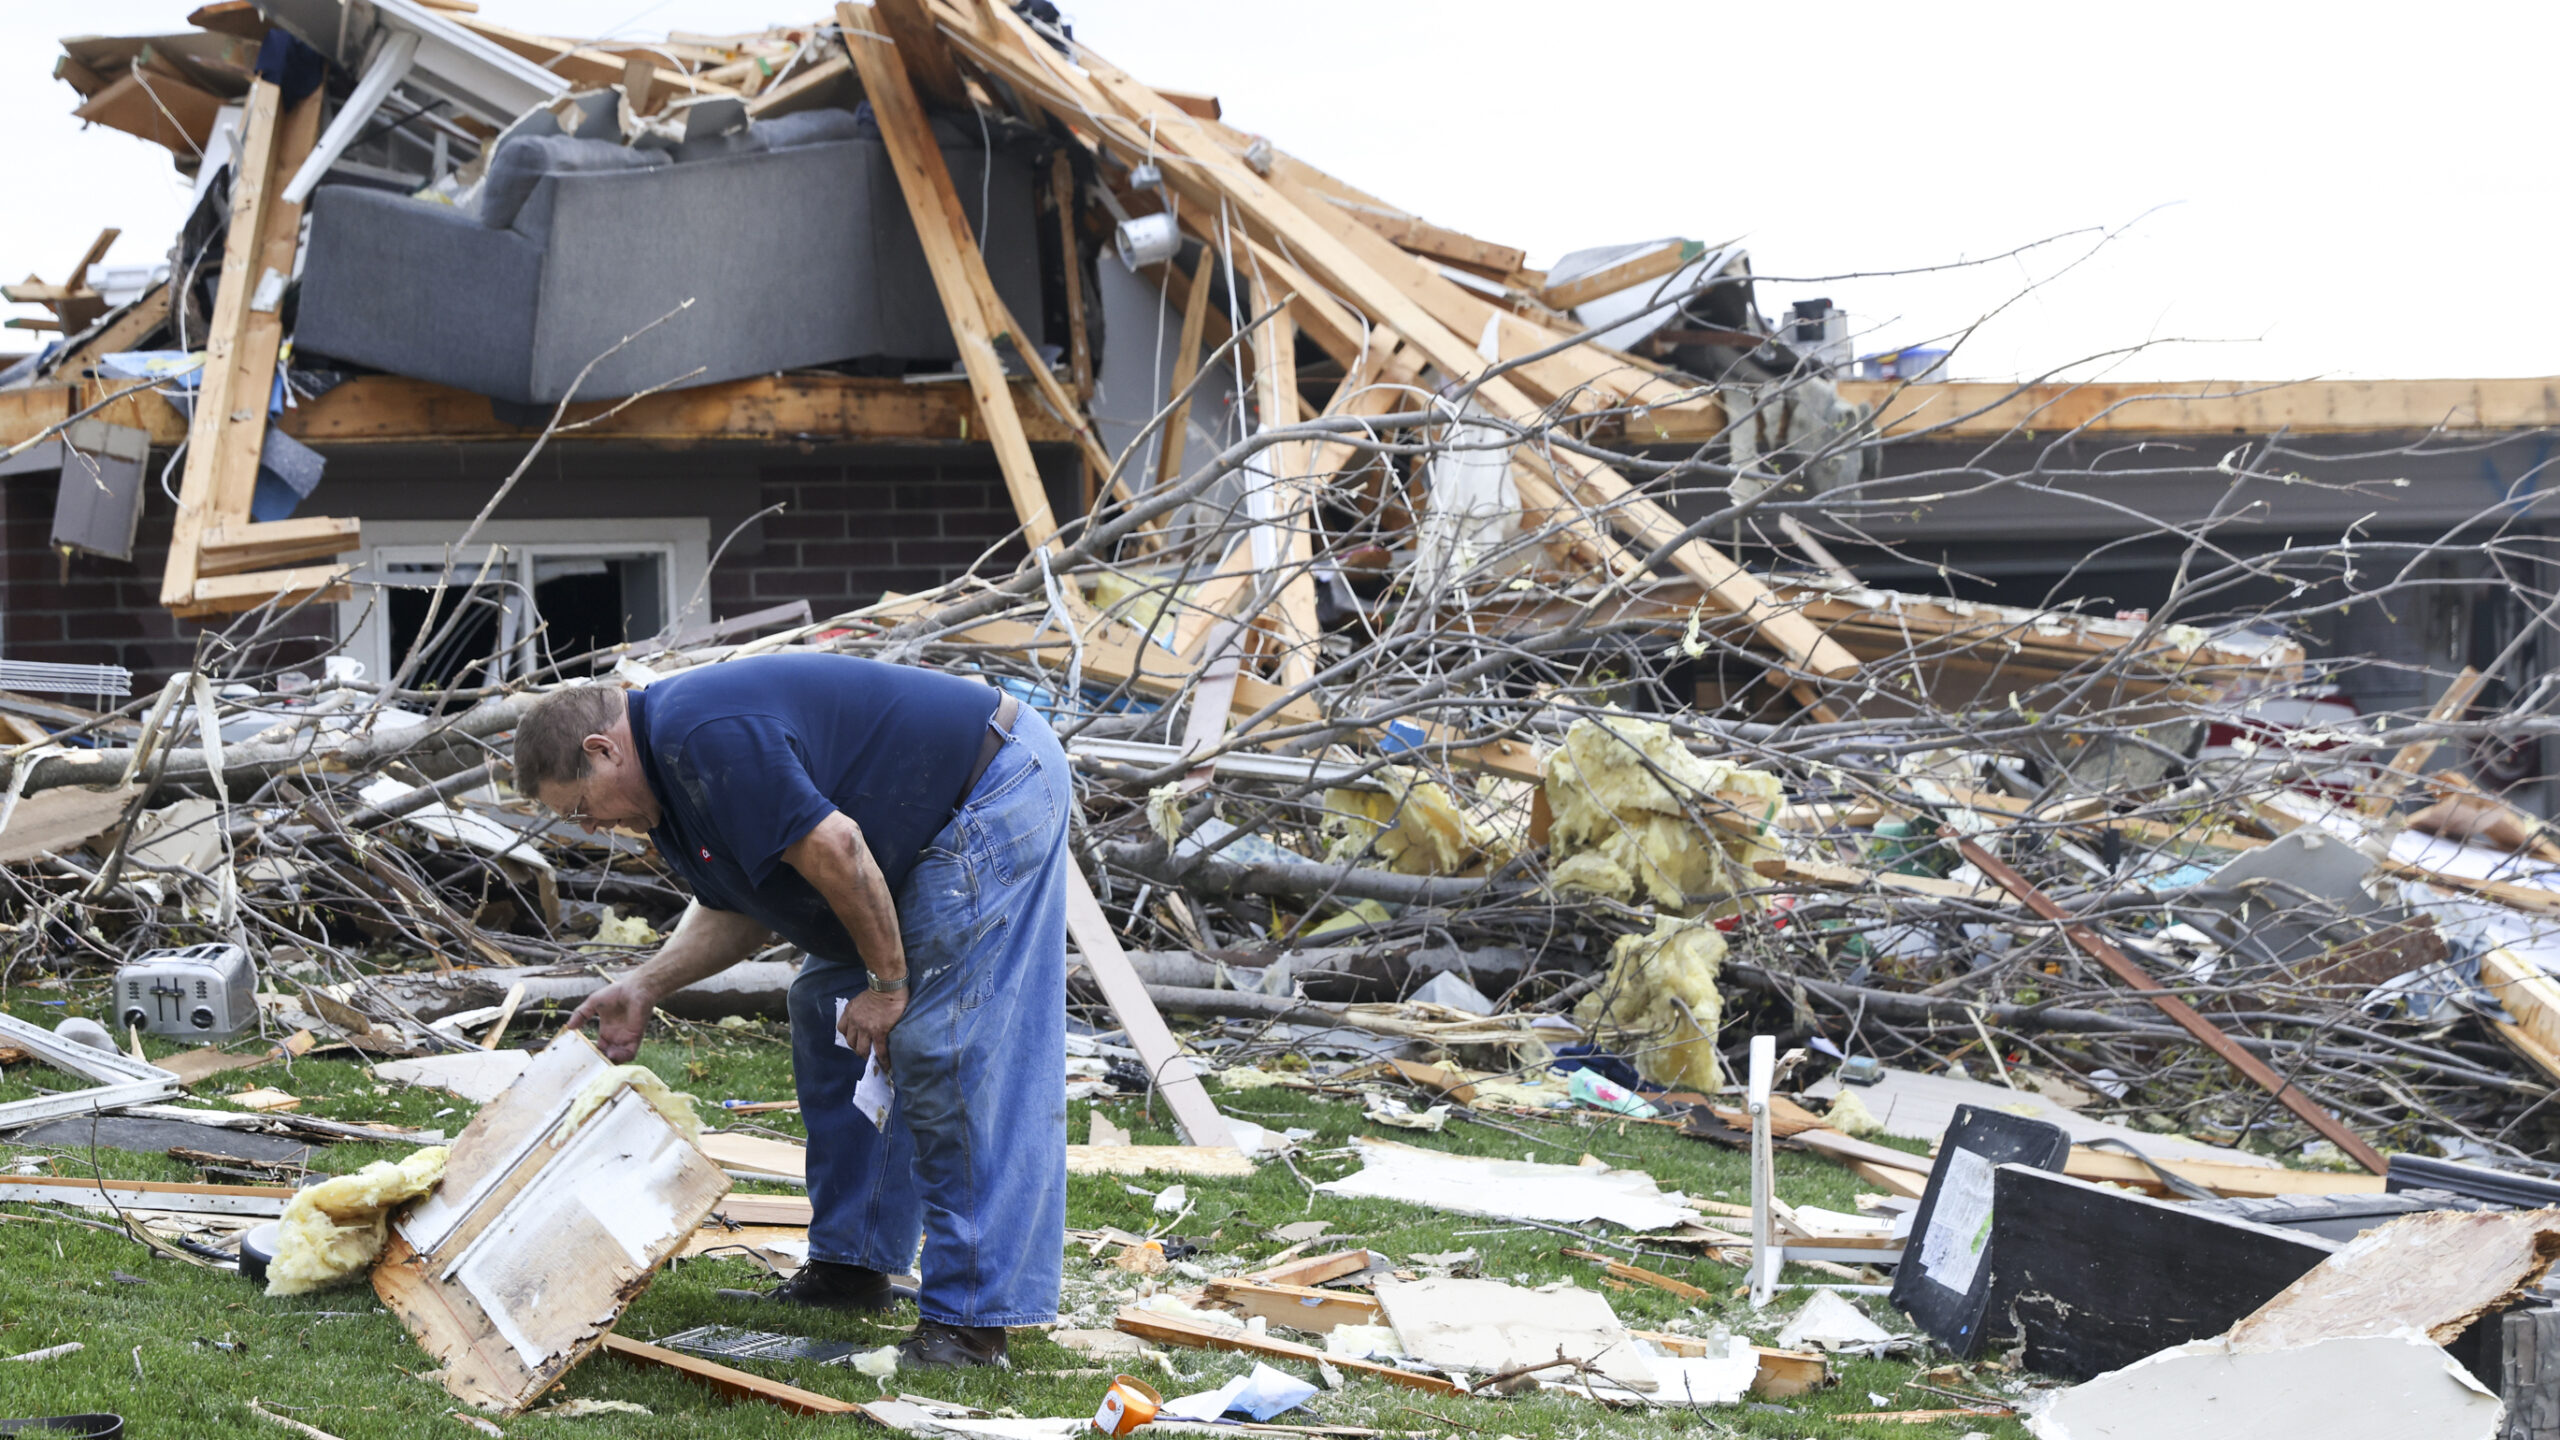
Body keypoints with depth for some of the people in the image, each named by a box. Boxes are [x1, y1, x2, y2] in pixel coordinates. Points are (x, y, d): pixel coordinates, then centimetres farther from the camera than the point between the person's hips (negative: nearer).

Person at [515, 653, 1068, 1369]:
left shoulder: (702, 739, -23)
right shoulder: (668, 774, 11)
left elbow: (831, 849, -27)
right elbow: (737, 911, 20)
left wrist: (887, 982, -17)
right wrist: (643, 987, 9)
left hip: (998, 794, -11)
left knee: (945, 1053, -14)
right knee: (828, 1012, 16)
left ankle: (969, 1321, -13)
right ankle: (854, 1266, 23)